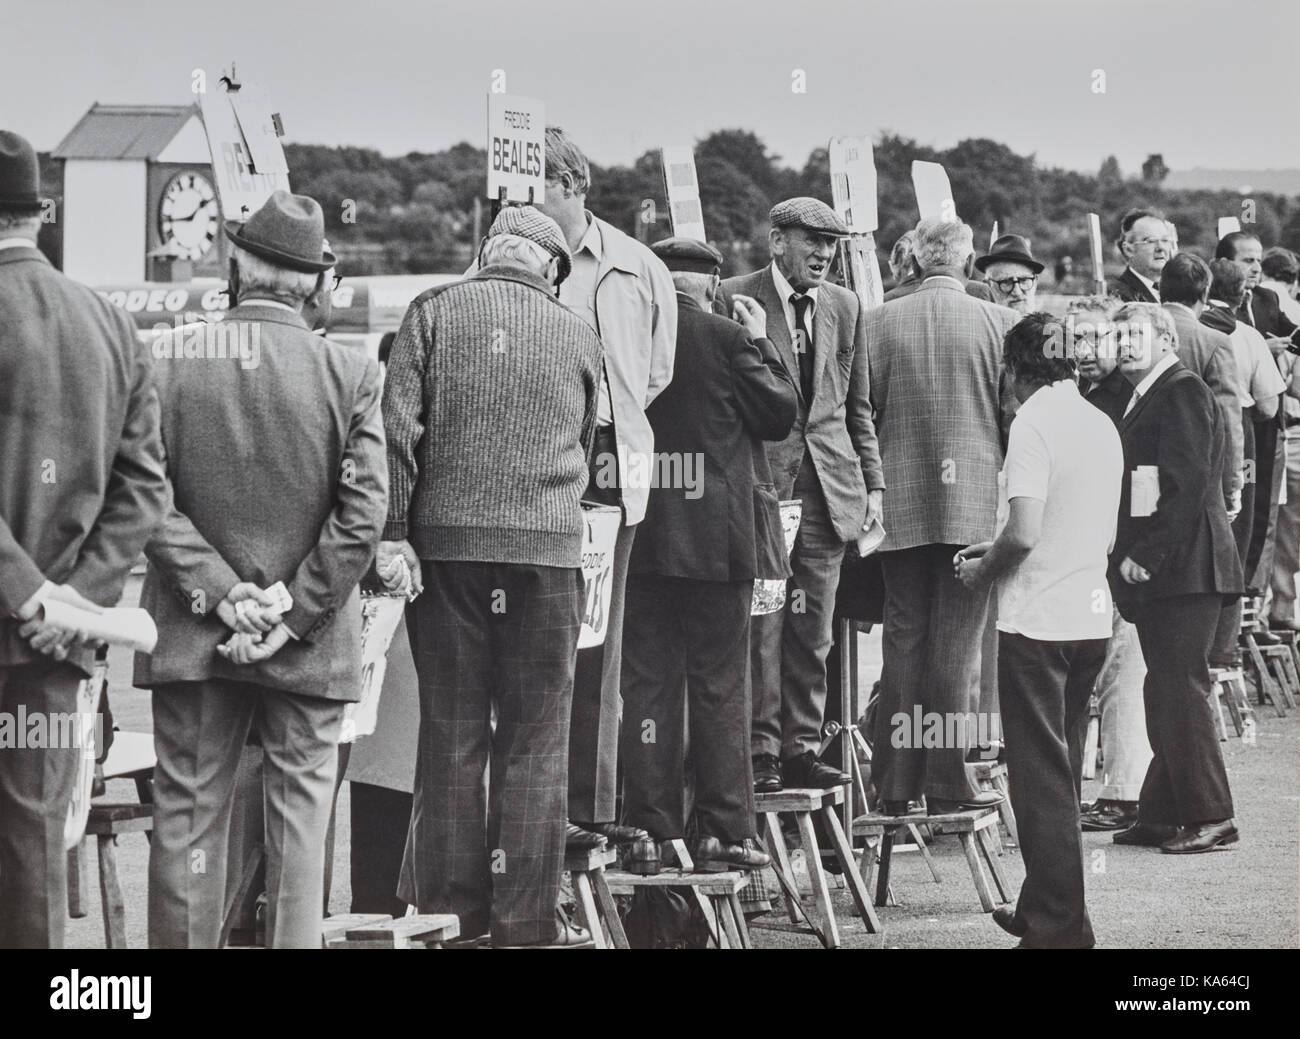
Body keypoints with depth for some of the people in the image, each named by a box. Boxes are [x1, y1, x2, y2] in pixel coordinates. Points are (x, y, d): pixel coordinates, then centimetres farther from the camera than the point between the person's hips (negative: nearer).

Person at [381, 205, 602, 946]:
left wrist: (393, 531, -5)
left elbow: (399, 424, -5)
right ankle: (525, 917, 4)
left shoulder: (435, 312, 5)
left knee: (452, 731, 8)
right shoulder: (579, 336, 9)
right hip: (549, 546, 0)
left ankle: (452, 905, 11)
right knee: (535, 734, 4)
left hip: (447, 541, 1)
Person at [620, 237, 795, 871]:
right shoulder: (727, 339, -10)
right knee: (720, 687, 3)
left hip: (641, 535, 3)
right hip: (716, 536, -3)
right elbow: (780, 415, -1)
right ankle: (724, 831, 3)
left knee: (647, 684, 7)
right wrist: (762, 344, 8)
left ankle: (653, 828, 8)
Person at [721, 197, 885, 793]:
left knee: (812, 630, 6)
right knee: (760, 625, -5)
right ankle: (759, 751, 1)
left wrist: (873, 482, 12)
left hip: (828, 486, 5)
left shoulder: (845, 308, 13)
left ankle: (801, 747, 12)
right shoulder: (733, 300, -2)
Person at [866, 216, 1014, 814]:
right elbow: (1016, 412, -2)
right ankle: (947, 781, -1)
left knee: (903, 637, 8)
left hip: (900, 504, 2)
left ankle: (896, 782, 9)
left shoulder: (880, 322, 0)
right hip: (975, 499, -2)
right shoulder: (997, 322, -4)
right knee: (957, 641, 0)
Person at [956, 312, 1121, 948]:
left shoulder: (1033, 424, -13)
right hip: (1091, 616, 8)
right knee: (1061, 775, 16)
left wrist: (981, 572, -1)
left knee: (1041, 779, -3)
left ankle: (1059, 925, -2)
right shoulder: (1103, 426, 11)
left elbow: (1024, 533, -21)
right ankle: (1043, 908, 24)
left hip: (1037, 621, -7)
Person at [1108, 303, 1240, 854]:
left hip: (1182, 567, -10)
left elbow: (1186, 483, -18)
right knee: (1167, 692, 11)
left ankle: (1210, 818, -6)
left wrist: (1145, 556, -19)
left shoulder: (1182, 391, -10)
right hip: (1160, 570, 10)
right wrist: (1128, 558, 12)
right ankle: (1162, 816, 15)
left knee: (1180, 690, -9)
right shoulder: (1146, 398, 20)